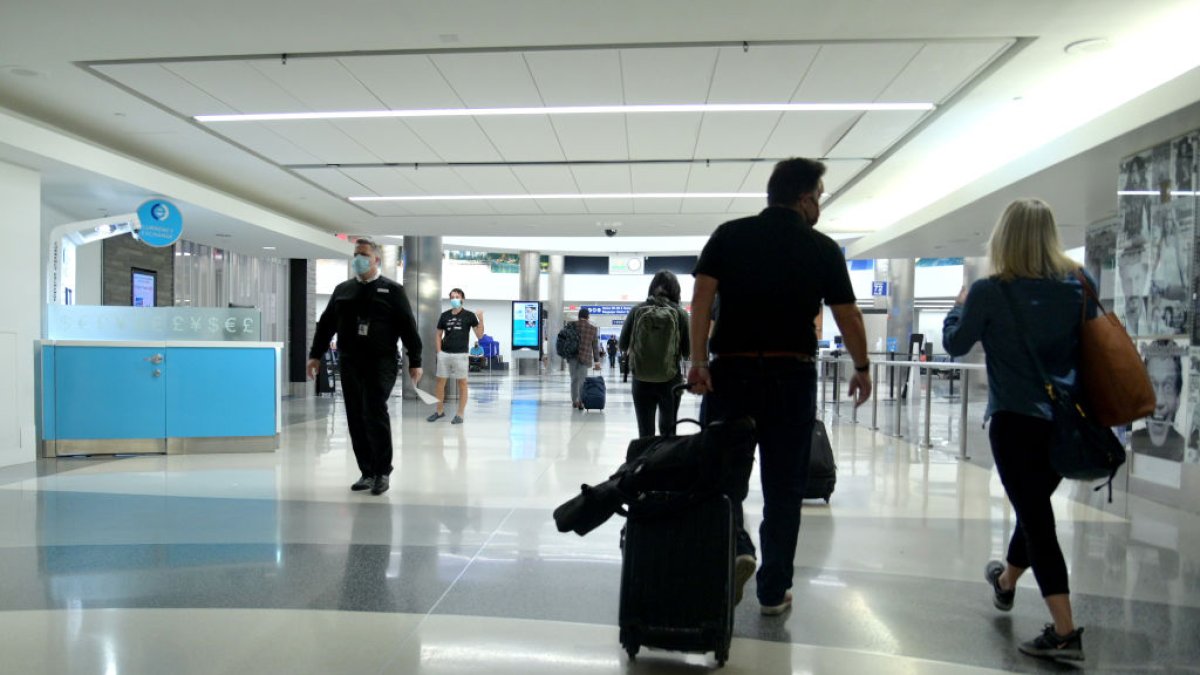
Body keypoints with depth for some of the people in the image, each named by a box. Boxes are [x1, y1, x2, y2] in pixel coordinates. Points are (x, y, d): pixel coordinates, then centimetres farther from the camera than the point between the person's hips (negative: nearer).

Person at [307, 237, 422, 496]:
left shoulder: (392, 290, 3)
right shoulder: (343, 290, 16)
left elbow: (408, 327, -1)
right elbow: (326, 324, 18)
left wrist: (415, 361, -5)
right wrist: (315, 355, 12)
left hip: (381, 363, -5)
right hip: (349, 363, 5)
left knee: (375, 414, -12)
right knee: (356, 419, 5)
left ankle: (382, 472, 0)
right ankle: (367, 472, 14)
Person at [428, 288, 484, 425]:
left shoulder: (469, 315, -1)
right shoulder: (444, 315, 7)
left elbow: (479, 336, -4)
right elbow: (438, 334, 15)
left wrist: (481, 319, -17)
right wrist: (439, 351, 4)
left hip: (460, 354, -3)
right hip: (444, 354, 4)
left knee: (462, 383, 1)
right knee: (440, 382, 8)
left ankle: (460, 414, 9)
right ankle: (440, 410, 23)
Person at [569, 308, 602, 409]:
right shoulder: (593, 328, -1)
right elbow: (595, 346, 2)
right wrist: (597, 361, 6)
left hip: (573, 355, 1)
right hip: (585, 356, -1)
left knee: (574, 378, 10)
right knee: (582, 379, 5)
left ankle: (574, 401, 12)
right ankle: (581, 401, 3)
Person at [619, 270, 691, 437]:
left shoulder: (637, 310, -3)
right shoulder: (680, 313, -5)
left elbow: (622, 345, 3)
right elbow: (687, 352, -5)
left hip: (641, 381, 0)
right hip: (670, 380, 0)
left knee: (645, 433, 7)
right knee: (668, 430, 19)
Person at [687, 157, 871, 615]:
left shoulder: (729, 235, 4)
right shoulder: (822, 249, 2)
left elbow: (702, 297, -7)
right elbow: (848, 317, 5)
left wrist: (698, 361, -8)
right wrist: (862, 368, 20)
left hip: (732, 371, 1)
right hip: (792, 375, 0)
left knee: (727, 473, 15)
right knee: (783, 487, 10)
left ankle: (736, 548, -7)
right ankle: (774, 591, 18)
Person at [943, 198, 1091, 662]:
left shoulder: (990, 291, -13)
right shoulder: (1078, 286, -1)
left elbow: (955, 344, 0)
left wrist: (960, 307, 16)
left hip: (1016, 421, -5)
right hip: (1067, 421, 6)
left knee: (1035, 516, 2)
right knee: (1035, 505, 23)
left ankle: (1065, 632, 0)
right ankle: (1006, 582, 47)